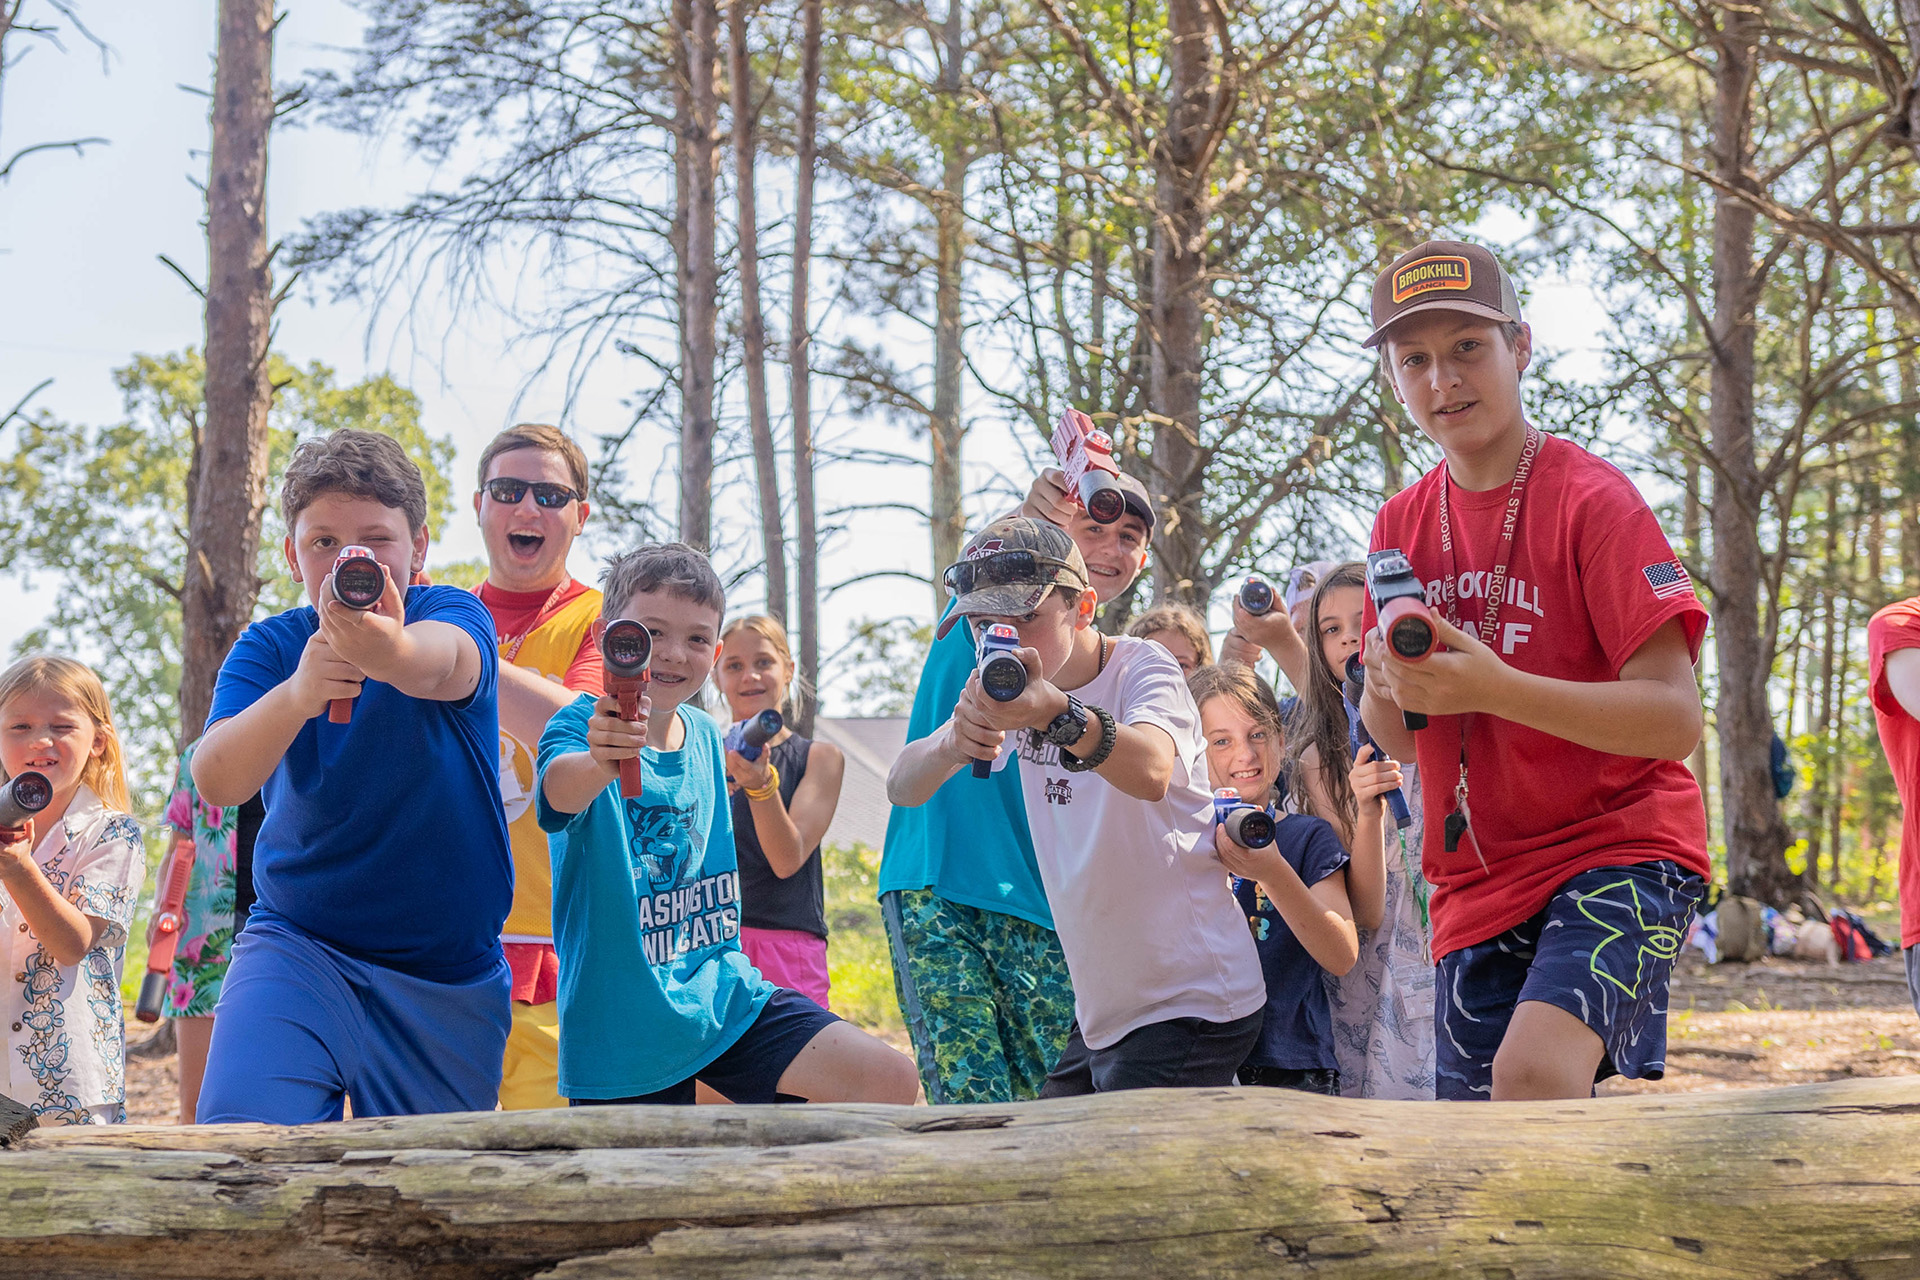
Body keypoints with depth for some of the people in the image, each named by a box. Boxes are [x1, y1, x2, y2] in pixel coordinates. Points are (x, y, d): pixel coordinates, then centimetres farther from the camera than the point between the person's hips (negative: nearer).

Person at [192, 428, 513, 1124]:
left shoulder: (457, 614, -7)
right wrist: (296, 695, -41)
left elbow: (441, 663, -33)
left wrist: (391, 651, -58)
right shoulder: (270, 645, -2)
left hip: (452, 974, 0)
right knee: (239, 1147, -23)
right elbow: (214, 781, -20)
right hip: (296, 948, 0)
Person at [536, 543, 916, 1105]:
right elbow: (562, 789, -38)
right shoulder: (582, 724, -12)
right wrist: (601, 762, -58)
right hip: (622, 1020, -4)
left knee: (891, 1081, -12)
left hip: (721, 994, 5)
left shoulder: (706, 735, 6)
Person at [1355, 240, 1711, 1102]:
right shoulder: (1401, 525, 7)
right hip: (1478, 882, 6)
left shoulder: (1591, 498, -11)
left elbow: (1676, 719, -18)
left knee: (1534, 1071, -30)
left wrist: (1490, 687, -29)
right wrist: (1391, 692, -11)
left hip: (1619, 846, -6)